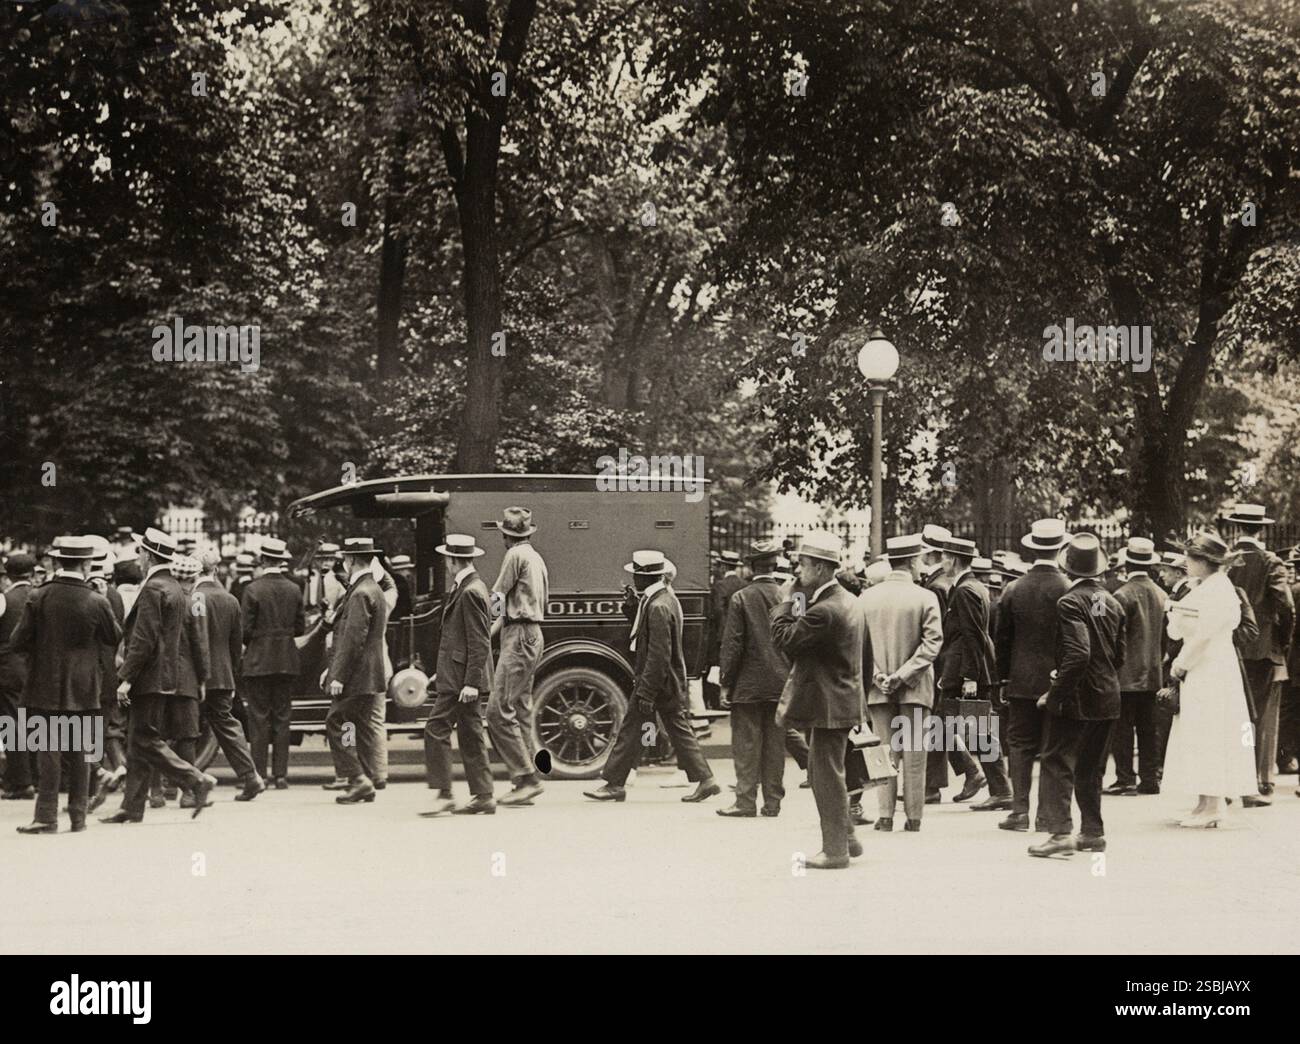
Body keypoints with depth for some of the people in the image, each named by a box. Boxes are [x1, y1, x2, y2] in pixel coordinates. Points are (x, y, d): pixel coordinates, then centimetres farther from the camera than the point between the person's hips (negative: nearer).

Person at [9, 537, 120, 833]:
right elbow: (114, 638, 5)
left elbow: (19, 641, -4)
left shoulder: (38, 598, -7)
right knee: (79, 753, 9)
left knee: (49, 752, 1)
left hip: (45, 687, 0)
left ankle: (46, 816, -2)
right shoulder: (96, 602, -8)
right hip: (83, 689, 0)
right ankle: (78, 816, 13)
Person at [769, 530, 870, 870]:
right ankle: (846, 838, 25)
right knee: (820, 771, 19)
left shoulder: (823, 611, -22)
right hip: (846, 698, 10)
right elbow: (867, 653, 17)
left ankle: (835, 851, 5)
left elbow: (783, 638, -21)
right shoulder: (850, 602, 10)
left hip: (830, 706, -10)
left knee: (828, 776, -2)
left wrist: (785, 603, -9)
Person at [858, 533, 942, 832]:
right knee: (914, 753, 4)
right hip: (914, 689, -2)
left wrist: (877, 676, -2)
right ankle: (913, 816, 6)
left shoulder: (866, 597, 1)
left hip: (878, 689, 2)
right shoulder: (926, 598, -7)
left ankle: (885, 815, 4)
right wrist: (902, 675, -12)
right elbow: (932, 642, -13)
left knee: (884, 751, 7)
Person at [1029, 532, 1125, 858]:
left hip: (1076, 697, -7)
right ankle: (1093, 832, 20)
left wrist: (1054, 694, -19)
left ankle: (1061, 832, -11)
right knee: (1091, 767, 16)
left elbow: (1078, 654, -24)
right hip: (1107, 697, 7)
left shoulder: (1071, 602, -15)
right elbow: (1120, 654, 12)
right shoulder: (1112, 602, 7)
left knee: (1057, 762, -3)